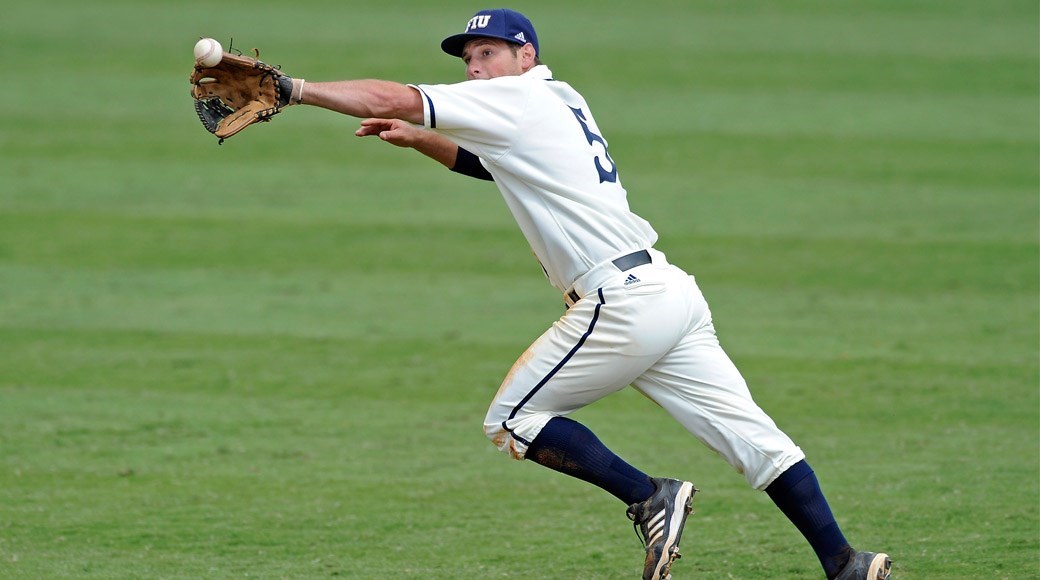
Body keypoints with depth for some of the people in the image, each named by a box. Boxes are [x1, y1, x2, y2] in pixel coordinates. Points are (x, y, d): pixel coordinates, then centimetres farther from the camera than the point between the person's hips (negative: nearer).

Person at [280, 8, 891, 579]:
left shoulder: (520, 98, -3)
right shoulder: (562, 104, 23)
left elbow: (390, 98, -7)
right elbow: (483, 160, 39)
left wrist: (295, 88, -2)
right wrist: (418, 139, 25)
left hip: (621, 302, -9)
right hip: (672, 292, 9)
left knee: (512, 420, 4)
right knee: (754, 436, 2)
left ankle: (650, 497, -4)